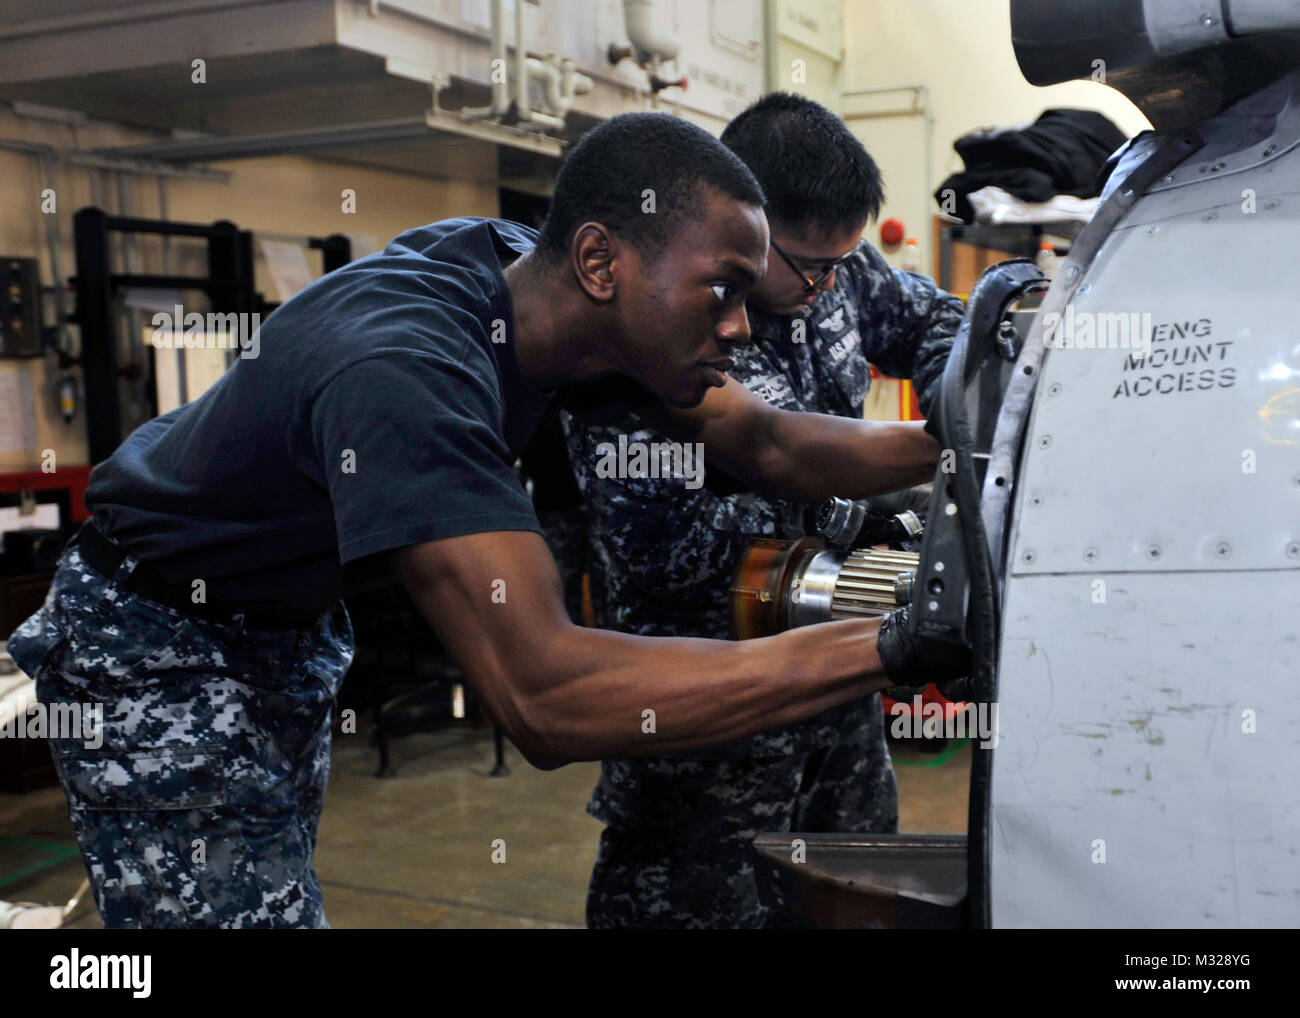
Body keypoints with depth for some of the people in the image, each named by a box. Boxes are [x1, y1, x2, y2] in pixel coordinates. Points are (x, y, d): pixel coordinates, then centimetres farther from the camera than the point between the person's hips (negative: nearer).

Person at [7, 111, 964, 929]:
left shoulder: (532, 277, -12)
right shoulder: (401, 374, -39)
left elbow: (762, 438, -4)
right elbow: (546, 696, -46)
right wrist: (891, 647, -45)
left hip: (293, 625, 8)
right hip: (160, 652, -8)